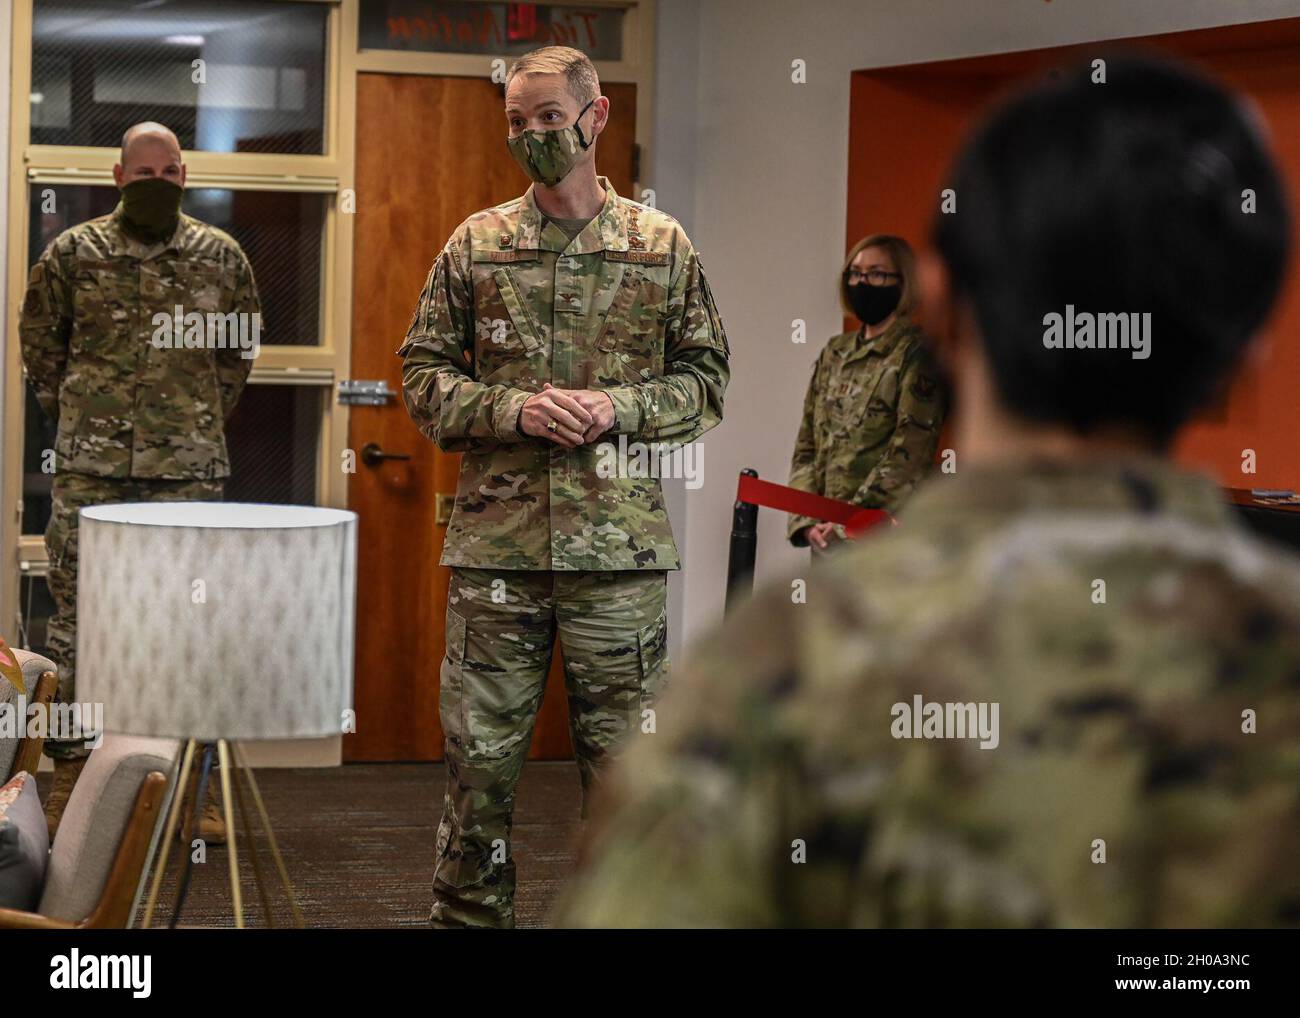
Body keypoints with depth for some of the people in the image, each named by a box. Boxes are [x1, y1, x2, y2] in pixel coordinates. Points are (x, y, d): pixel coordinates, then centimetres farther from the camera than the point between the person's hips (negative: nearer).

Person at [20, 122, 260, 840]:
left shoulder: (221, 257, 7)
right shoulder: (73, 253, 4)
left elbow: (240, 349, 18)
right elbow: (39, 343, 14)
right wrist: (73, 416, 12)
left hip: (190, 470, 1)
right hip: (90, 468, -1)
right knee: (76, 618, 1)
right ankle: (71, 775, 9)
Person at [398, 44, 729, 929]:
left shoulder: (662, 246, 5)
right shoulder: (475, 245, 6)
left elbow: (705, 381, 7)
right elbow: (423, 374, 7)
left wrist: (620, 409, -11)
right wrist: (513, 411, -10)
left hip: (619, 547, -1)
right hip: (496, 543, 1)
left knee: (624, 755, 5)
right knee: (480, 754, 5)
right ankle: (469, 915, 17)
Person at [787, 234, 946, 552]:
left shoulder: (916, 354, -5)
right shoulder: (835, 352, 16)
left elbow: (909, 457, -13)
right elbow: (807, 445, 14)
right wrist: (806, 520, -2)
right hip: (827, 540, 7)